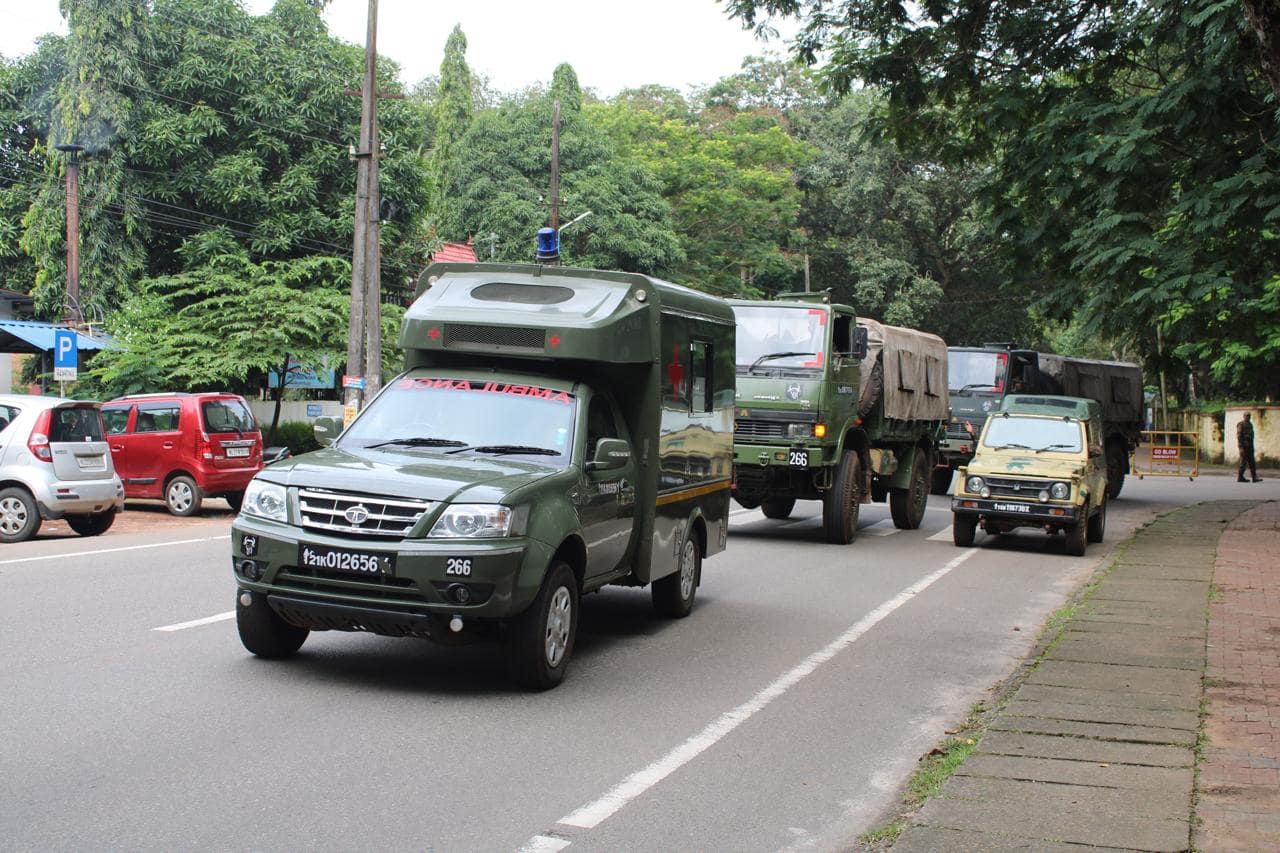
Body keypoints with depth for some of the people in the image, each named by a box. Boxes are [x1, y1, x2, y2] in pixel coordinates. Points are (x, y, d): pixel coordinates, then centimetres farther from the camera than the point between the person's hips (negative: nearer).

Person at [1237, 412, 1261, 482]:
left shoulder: (1250, 424, 17)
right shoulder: (1241, 424, -10)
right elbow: (1239, 436, -16)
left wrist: (1252, 447, 20)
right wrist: (1241, 447, -23)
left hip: (1249, 447, 9)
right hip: (1244, 447, -9)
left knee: (1252, 462, 3)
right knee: (1243, 462, -6)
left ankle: (1254, 477, 1)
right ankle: (1240, 478, 0)